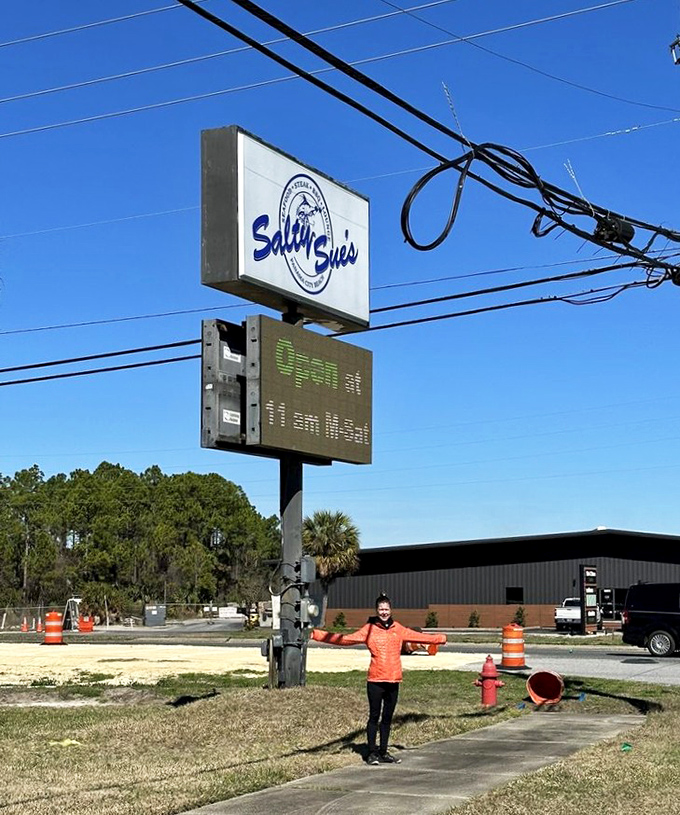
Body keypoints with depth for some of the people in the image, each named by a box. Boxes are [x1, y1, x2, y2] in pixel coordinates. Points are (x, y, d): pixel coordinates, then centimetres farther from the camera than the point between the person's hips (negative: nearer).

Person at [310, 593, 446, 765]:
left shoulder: (398, 629, 9)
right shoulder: (369, 629, -3)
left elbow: (418, 636, 17)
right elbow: (345, 639, -10)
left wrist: (441, 638, 18)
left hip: (393, 680, 4)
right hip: (375, 680, -4)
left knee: (387, 718, 12)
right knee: (374, 717, 2)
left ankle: (383, 752, 22)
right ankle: (372, 752, 12)